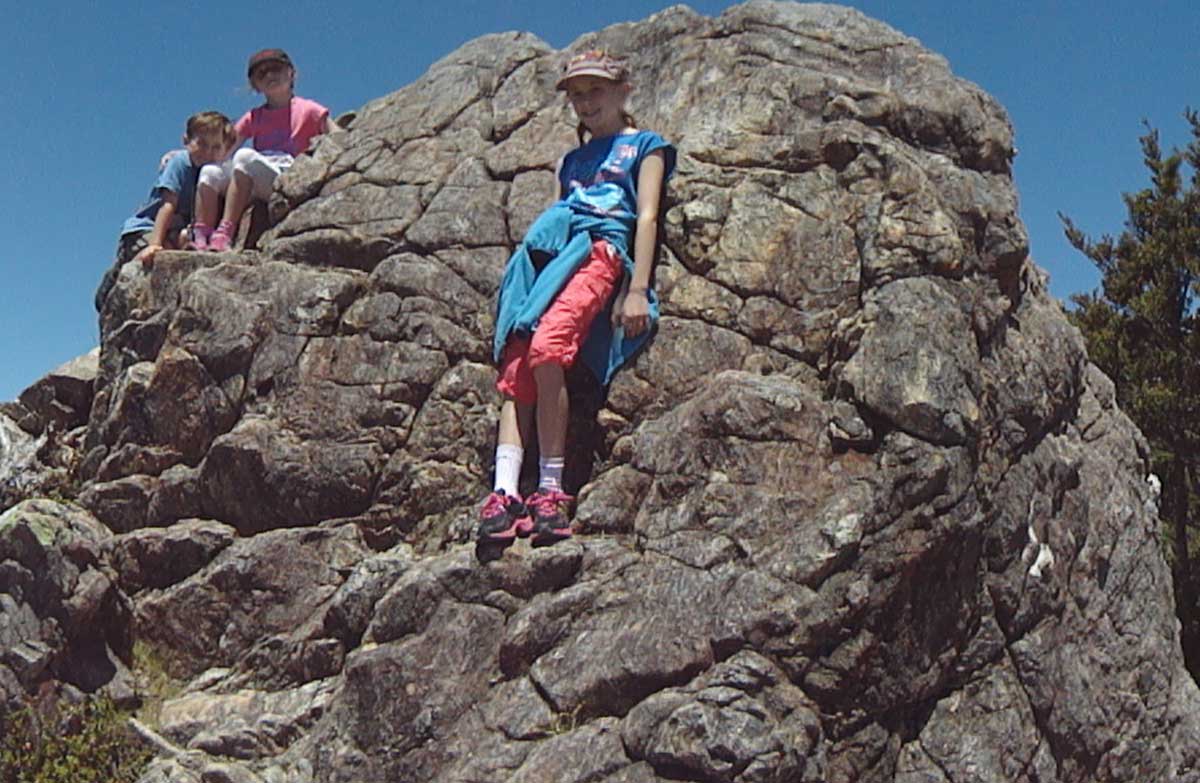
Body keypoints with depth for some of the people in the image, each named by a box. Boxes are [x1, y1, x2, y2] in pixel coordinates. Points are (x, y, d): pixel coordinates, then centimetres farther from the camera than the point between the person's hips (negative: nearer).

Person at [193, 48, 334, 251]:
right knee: (210, 171, -19)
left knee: (246, 156, -30)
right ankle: (200, 240, -29)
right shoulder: (254, 117, 26)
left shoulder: (307, 110, 13)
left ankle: (224, 234, -38)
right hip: (253, 191, 5)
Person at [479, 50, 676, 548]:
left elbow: (647, 216, 5)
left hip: (603, 250, -6)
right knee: (515, 369, -16)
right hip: (544, 250, 6)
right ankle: (504, 494, -25)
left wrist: (637, 290, -8)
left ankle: (550, 490, -28)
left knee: (547, 346, -31)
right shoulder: (573, 160, 35)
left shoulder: (645, 146, 18)